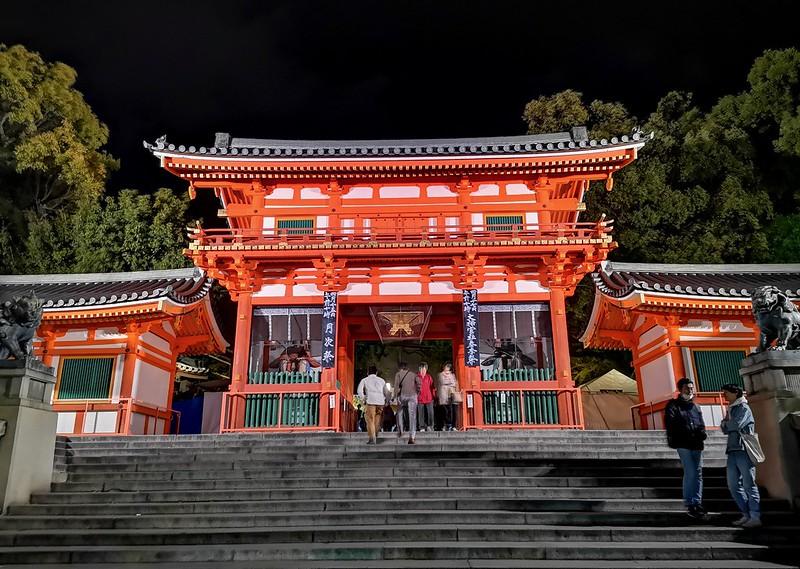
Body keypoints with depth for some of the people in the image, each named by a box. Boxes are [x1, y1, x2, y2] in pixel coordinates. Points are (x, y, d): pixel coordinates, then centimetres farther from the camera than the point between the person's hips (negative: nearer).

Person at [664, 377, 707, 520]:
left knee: (698, 473, 6)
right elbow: (670, 423, -8)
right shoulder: (673, 405, 4)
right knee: (690, 473, -11)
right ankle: (690, 505, -5)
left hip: (696, 444, 6)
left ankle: (697, 503, 12)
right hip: (683, 444, -6)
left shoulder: (695, 407, 21)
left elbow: (701, 424, 16)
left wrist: (702, 433, -5)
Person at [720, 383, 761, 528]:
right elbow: (725, 429, 16)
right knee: (733, 485, 8)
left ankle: (755, 517, -1)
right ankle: (747, 515, 15)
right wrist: (726, 423, -3)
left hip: (744, 451, -8)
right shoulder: (731, 409, 19)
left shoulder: (744, 408, -5)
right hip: (733, 451, 8)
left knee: (749, 485, -5)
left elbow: (736, 425, -18)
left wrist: (726, 422, 0)